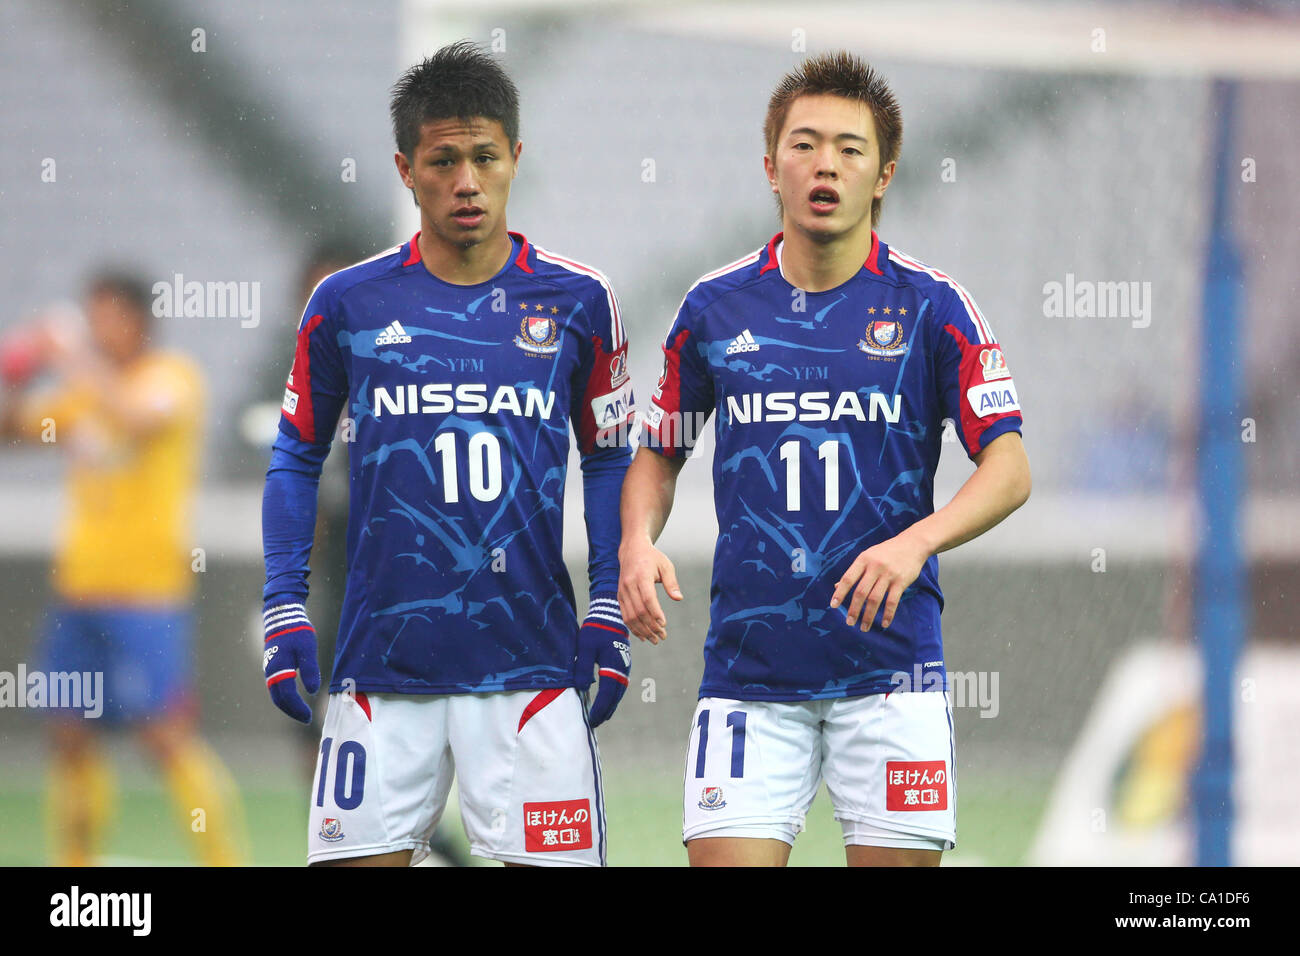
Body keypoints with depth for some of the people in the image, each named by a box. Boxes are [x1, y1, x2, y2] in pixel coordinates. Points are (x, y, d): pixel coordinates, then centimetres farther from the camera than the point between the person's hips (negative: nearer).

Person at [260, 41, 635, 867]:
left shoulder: (575, 302, 4)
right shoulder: (348, 305, 4)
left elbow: (609, 460, 13)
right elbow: (297, 458, 12)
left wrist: (610, 615, 6)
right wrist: (286, 610, 5)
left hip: (531, 661, 0)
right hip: (382, 665, 0)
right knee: (360, 857, -3)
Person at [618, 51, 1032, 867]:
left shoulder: (932, 308, -1)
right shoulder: (715, 309, 6)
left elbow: (1009, 469, -5)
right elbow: (659, 454, 17)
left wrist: (916, 541, -23)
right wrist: (638, 541, -4)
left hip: (889, 663, -1)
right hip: (747, 668, 1)